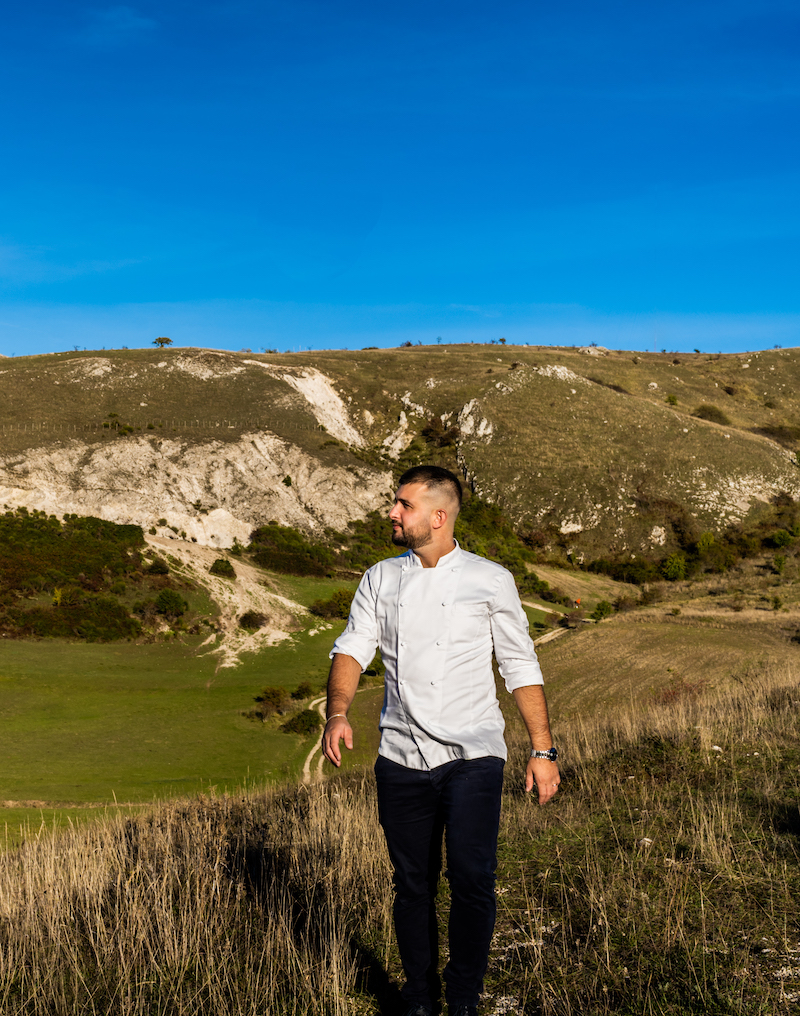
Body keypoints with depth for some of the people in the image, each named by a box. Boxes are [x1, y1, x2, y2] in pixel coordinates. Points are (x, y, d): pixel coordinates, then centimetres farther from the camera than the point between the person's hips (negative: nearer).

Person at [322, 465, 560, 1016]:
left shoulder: (490, 580, 2)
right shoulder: (381, 579, 10)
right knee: (413, 885, 9)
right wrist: (338, 712, -17)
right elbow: (352, 647, 2)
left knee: (472, 876, -15)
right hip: (402, 757, 3)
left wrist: (543, 750, 0)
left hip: (472, 754, -3)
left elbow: (521, 667, 4)